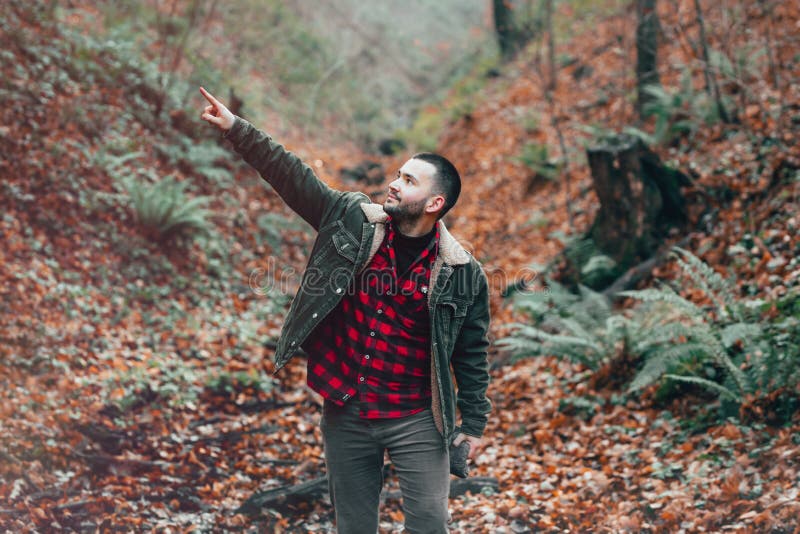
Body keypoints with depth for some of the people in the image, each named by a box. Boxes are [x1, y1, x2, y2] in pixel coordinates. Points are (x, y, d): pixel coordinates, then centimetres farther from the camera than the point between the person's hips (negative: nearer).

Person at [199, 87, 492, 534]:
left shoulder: (462, 273, -8)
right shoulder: (351, 219, -3)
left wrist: (475, 423, 2)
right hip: (346, 414, 3)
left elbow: (472, 355, -1)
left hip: (417, 422, -3)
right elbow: (292, 176, -2)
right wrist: (235, 127, -6)